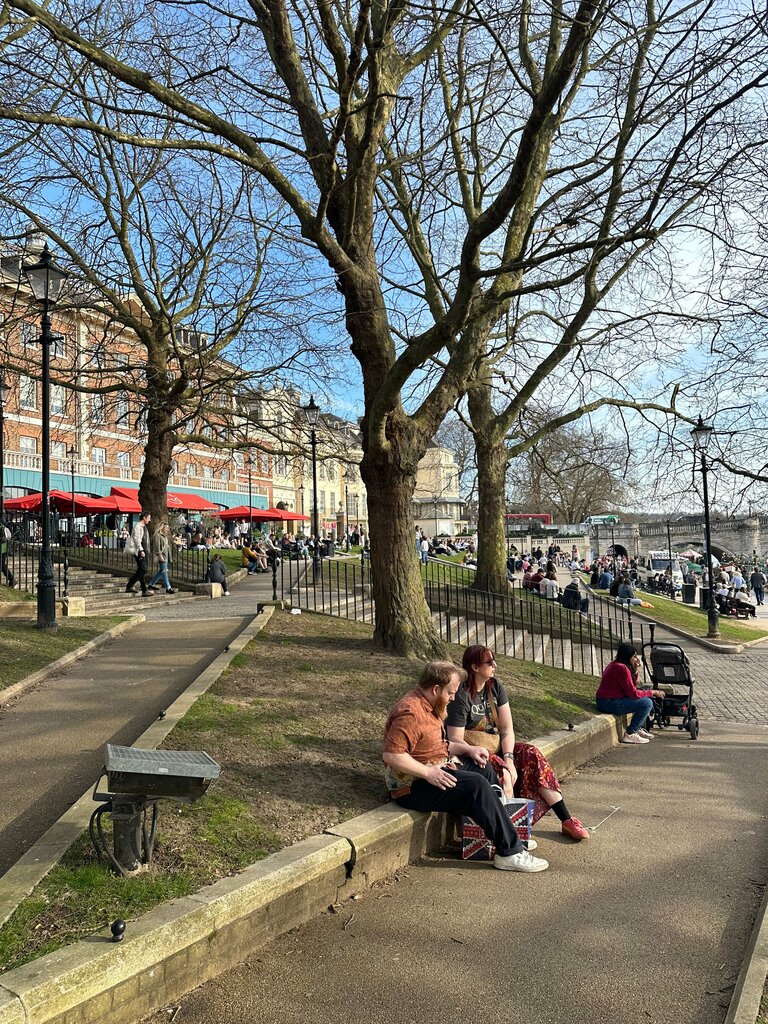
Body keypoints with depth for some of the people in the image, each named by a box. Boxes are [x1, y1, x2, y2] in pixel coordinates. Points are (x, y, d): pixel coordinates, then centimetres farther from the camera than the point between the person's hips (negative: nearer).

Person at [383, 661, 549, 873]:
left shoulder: (428, 706, 11)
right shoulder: (410, 712, -23)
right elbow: (391, 754, -31)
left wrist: (467, 749, 9)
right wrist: (428, 772, -29)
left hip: (434, 771, 11)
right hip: (413, 787, -11)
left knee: (482, 767, 15)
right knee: (477, 786, -22)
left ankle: (509, 836, 25)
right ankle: (509, 852, -12)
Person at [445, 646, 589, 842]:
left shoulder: (495, 687, 3)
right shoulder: (461, 695, -17)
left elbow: (507, 729, -1)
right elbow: (455, 740, -19)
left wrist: (508, 758, -17)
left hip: (495, 748, 6)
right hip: (471, 755, -6)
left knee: (531, 754, -15)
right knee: (502, 773, -34)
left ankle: (567, 820, -11)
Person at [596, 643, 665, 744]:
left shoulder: (615, 664, 11)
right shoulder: (621, 668, -20)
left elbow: (632, 686, 14)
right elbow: (633, 693, -19)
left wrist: (636, 671, 1)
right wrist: (653, 692, -8)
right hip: (609, 703, -11)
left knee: (646, 697, 18)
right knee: (647, 703, -15)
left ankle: (638, 729, 21)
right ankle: (629, 734, -7)